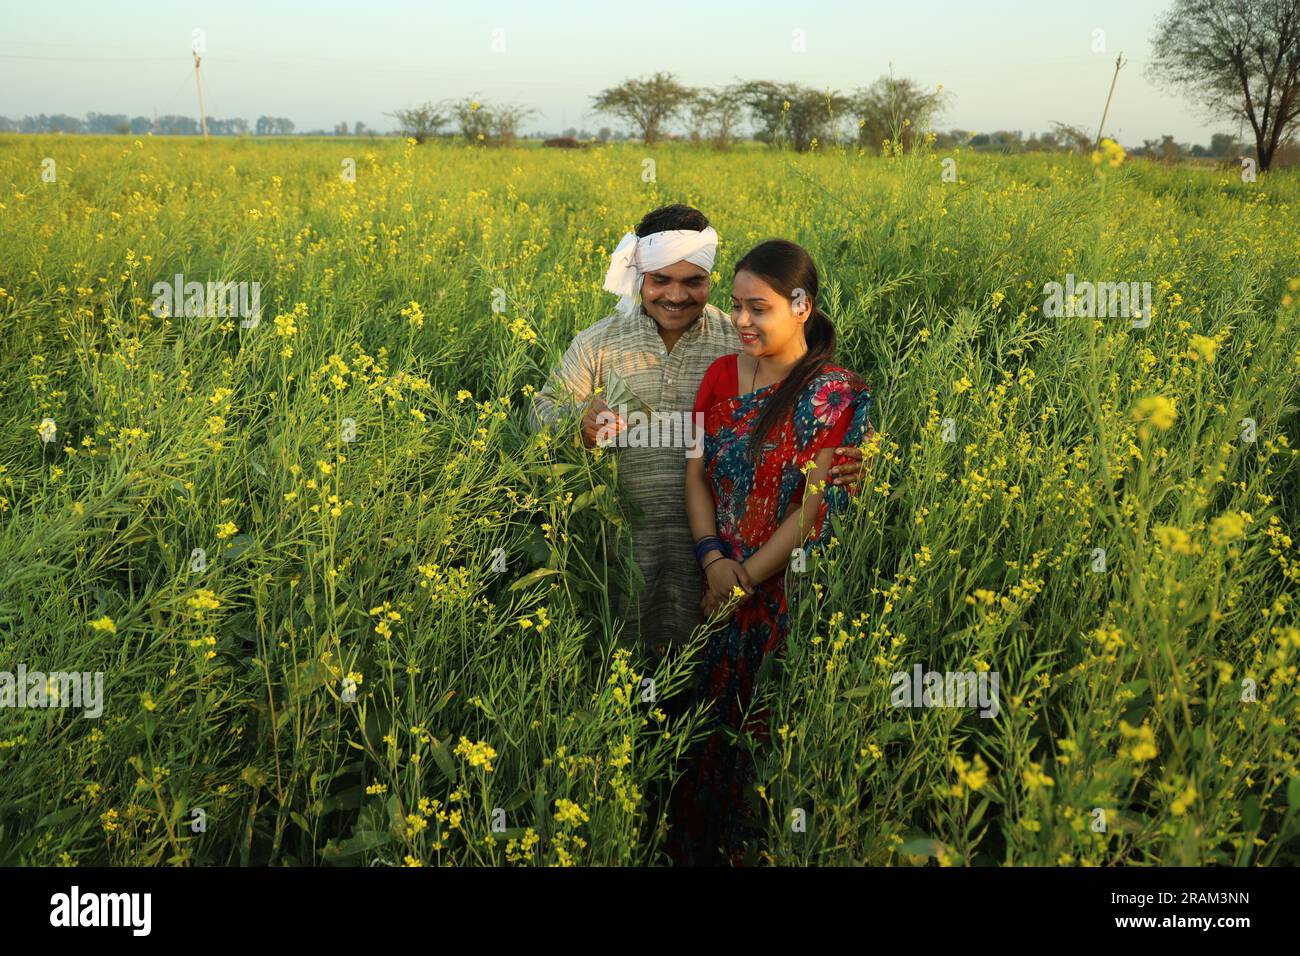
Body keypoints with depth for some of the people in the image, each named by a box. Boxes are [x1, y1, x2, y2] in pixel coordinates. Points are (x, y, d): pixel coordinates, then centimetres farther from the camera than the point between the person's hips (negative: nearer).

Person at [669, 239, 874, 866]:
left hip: (791, 594, -5)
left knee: (769, 733, 7)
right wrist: (714, 560, -12)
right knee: (714, 718, 17)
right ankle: (701, 843, 37)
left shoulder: (836, 395, -13)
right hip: (724, 586, 5)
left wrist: (746, 579, -14)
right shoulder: (721, 375, 4)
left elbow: (816, 507, -16)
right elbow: (696, 473, 2)